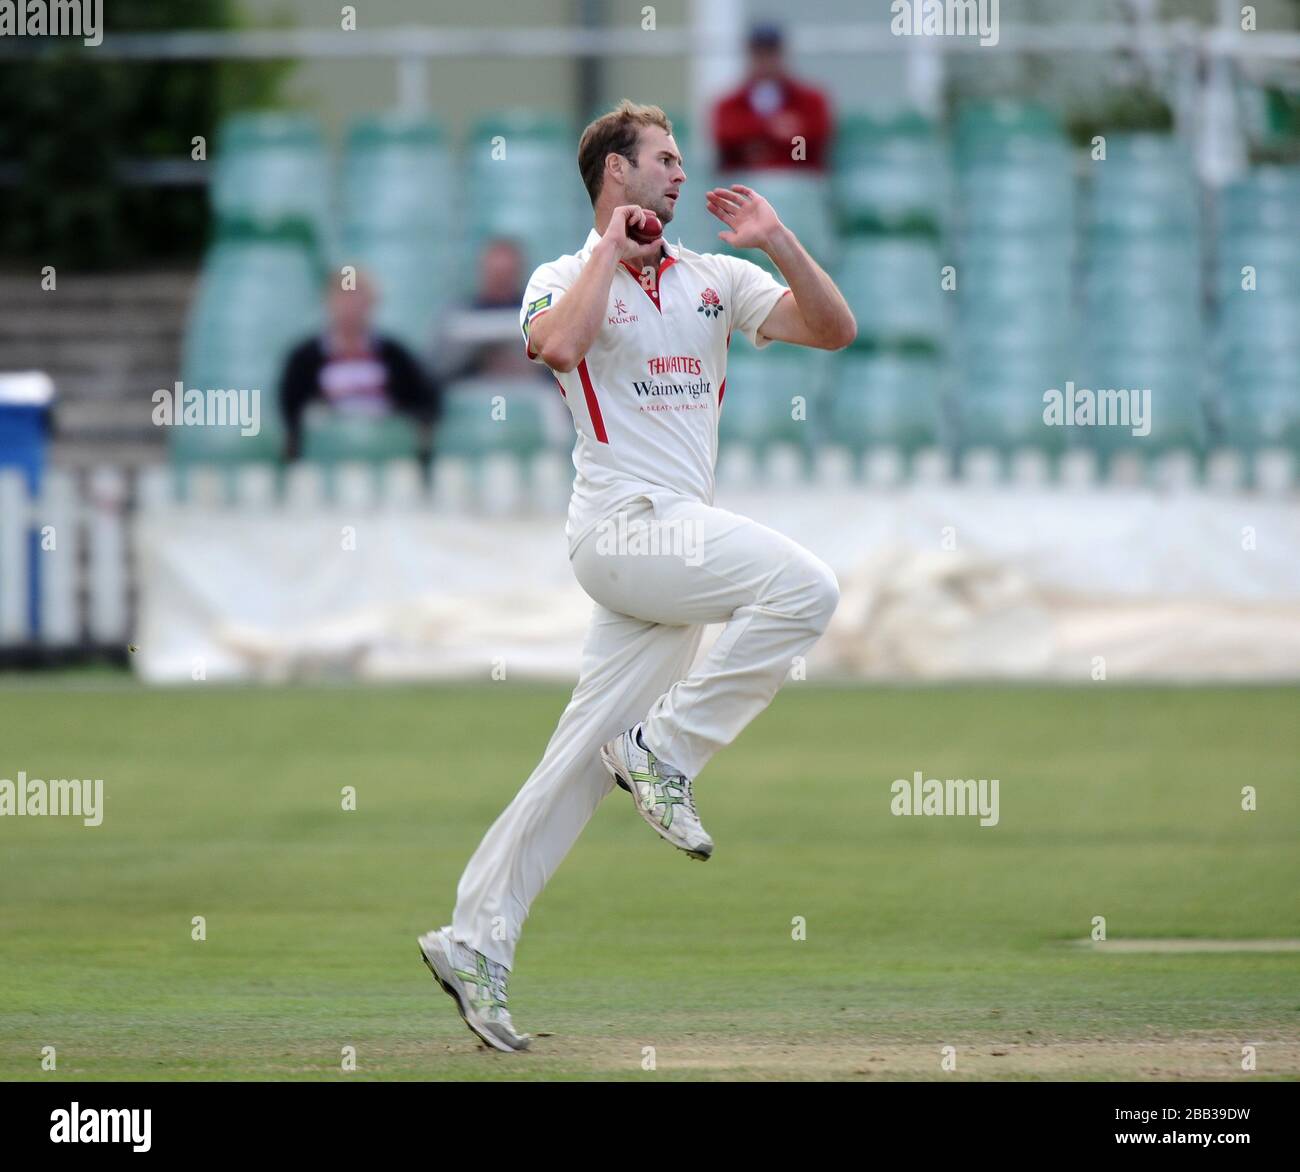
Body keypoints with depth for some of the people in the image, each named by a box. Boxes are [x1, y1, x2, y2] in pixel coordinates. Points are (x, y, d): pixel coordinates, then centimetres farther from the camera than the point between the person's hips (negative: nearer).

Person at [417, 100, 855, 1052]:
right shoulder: (567, 279, 1)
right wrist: (612, 249, -13)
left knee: (586, 757, 2)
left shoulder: (715, 279, 18)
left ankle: (477, 940, 3)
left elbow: (832, 329, 11)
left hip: (674, 544, 6)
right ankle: (664, 751, -14)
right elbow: (558, 343, -23)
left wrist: (780, 242, -1)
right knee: (803, 586, -24)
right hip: (624, 525, -6)